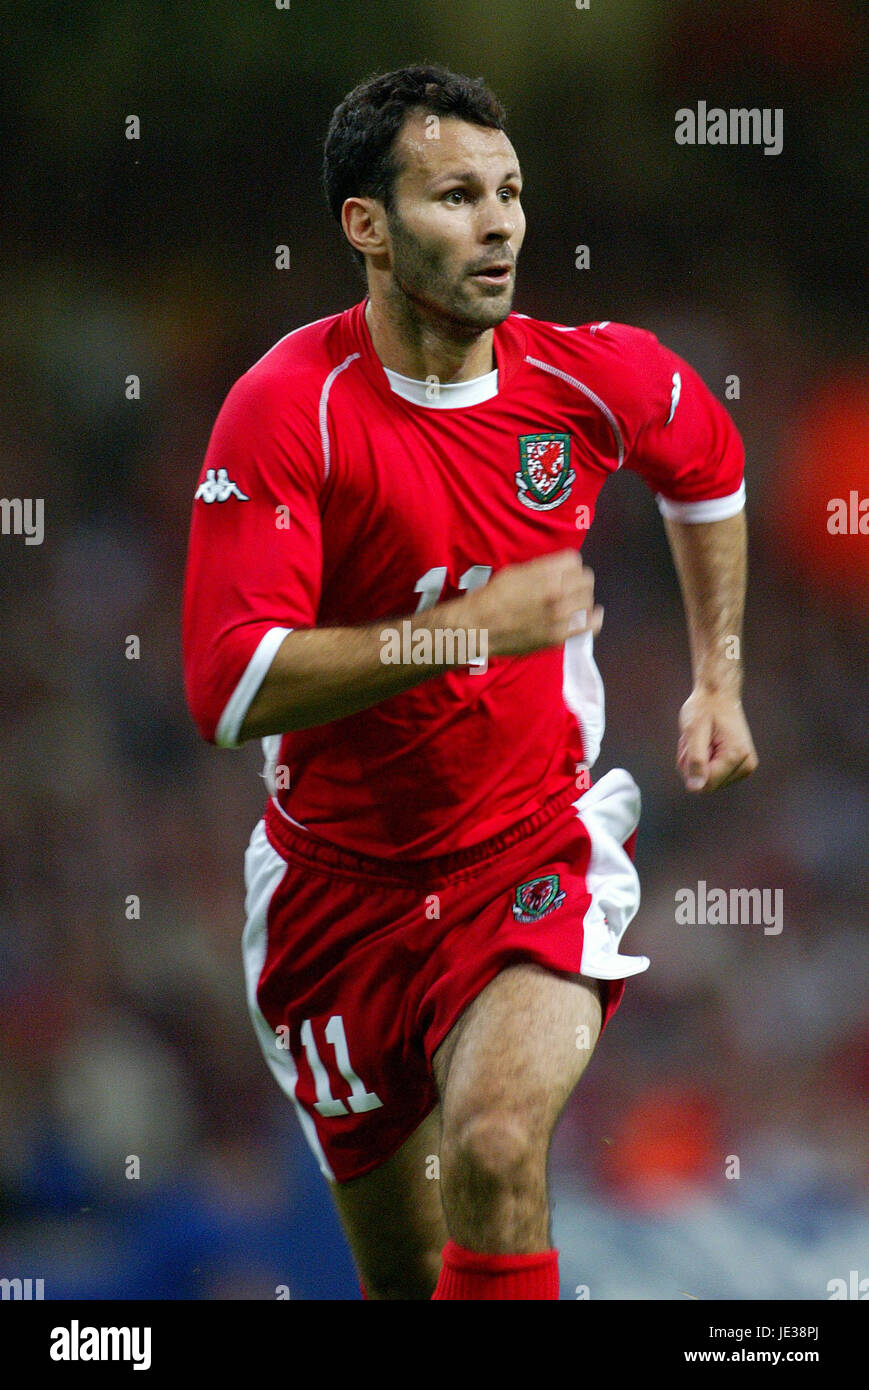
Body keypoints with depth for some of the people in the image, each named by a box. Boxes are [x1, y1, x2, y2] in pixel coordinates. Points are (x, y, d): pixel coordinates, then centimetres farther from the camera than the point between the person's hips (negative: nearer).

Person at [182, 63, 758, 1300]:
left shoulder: (593, 378, -7)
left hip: (536, 858, 0)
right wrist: (468, 629, -30)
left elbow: (709, 463, 19)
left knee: (495, 1146, -29)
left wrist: (719, 679, 18)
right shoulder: (287, 408, -17)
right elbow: (230, 690, -25)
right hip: (341, 881, 0)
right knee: (404, 1273, 11)